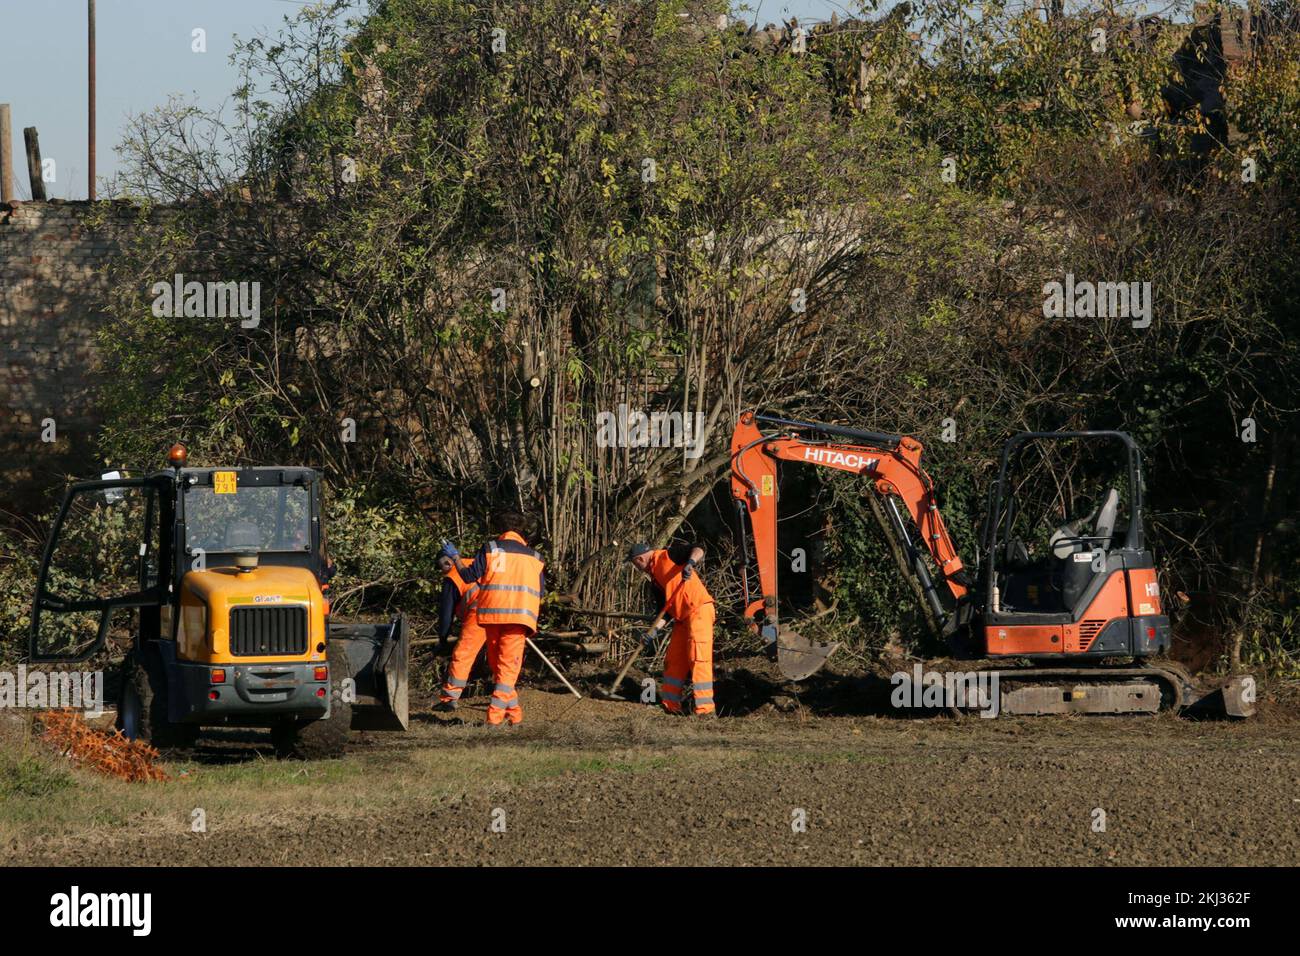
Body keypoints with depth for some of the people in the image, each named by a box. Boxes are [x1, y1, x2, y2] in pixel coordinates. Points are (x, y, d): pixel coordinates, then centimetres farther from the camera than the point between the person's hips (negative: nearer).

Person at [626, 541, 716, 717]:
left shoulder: (668, 556, -4)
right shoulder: (654, 576, 20)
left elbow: (698, 550, -15)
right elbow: (665, 607, 19)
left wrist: (690, 563, -34)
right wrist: (655, 629, 8)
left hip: (699, 610, -10)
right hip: (682, 617, 10)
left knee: (698, 659, -13)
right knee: (674, 661, 13)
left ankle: (706, 709, -16)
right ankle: (670, 705, 23)